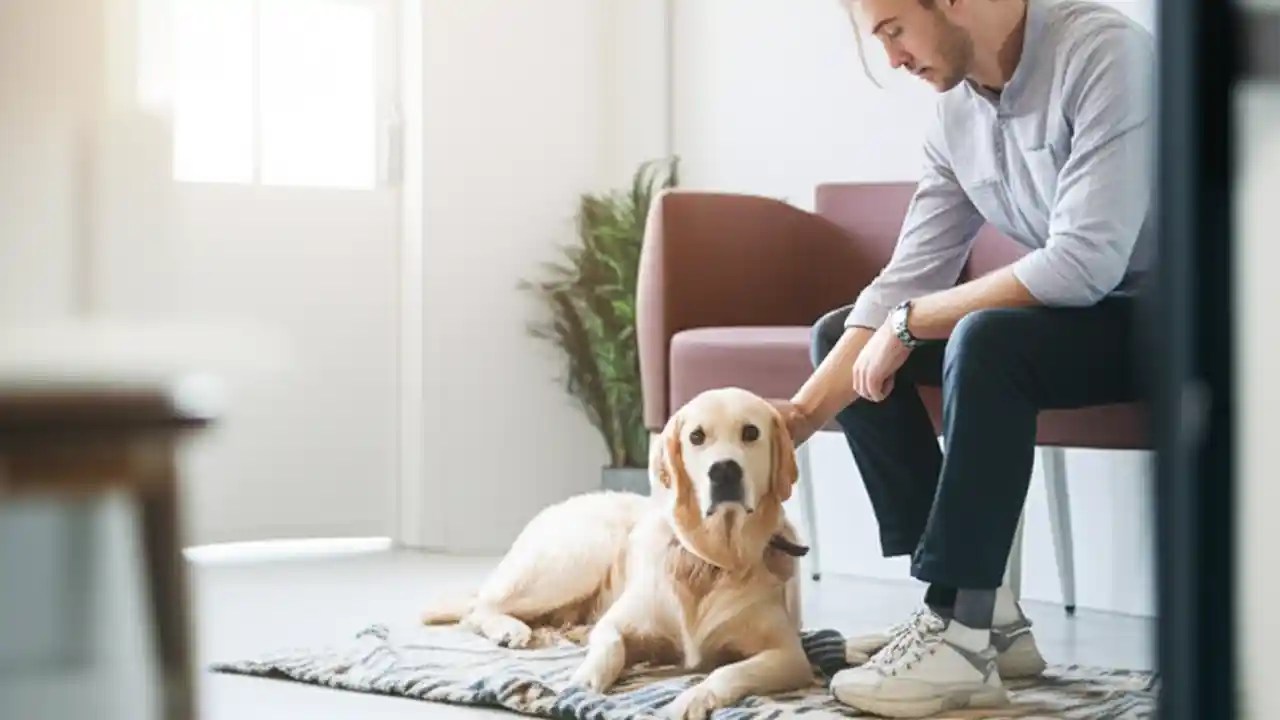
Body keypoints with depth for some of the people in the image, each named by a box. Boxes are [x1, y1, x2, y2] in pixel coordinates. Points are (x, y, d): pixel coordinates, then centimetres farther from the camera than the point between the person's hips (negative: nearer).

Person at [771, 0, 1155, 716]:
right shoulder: (956, 112, 1)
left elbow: (1084, 263, -31)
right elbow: (904, 281, 1)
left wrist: (911, 320, -22)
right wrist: (801, 415, -10)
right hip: (1072, 310, 9)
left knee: (985, 339, -34)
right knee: (839, 334, 3)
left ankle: (960, 636, -25)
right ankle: (974, 606, -2)